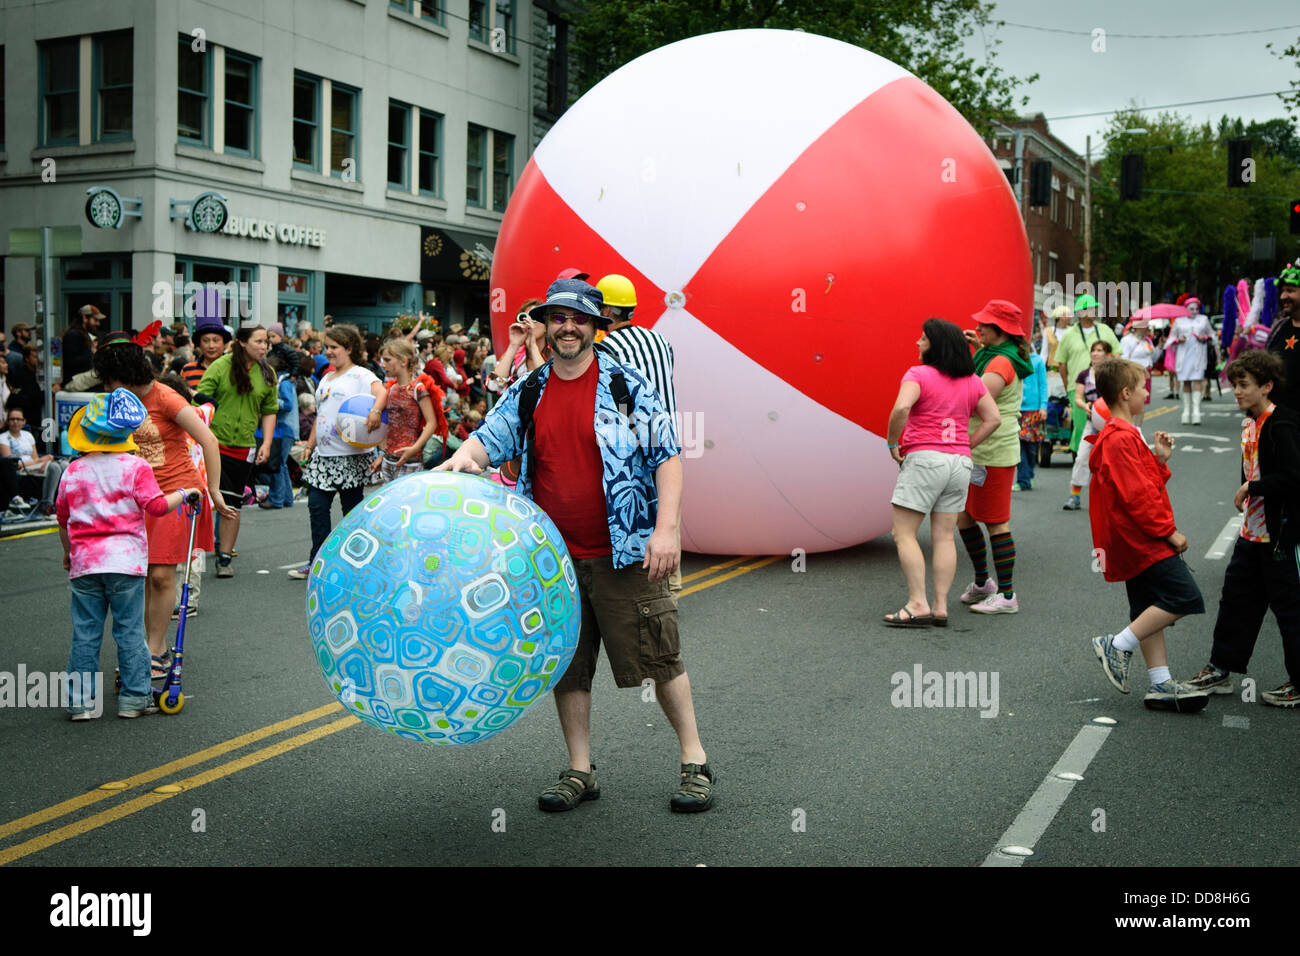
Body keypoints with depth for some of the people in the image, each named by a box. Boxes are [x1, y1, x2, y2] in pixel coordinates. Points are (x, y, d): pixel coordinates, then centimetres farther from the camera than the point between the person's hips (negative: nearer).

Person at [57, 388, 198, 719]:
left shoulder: (73, 471, 6)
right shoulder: (135, 467, -5)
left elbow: (63, 519, 15)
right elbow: (157, 506, -13)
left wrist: (68, 552, 29)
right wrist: (183, 493, 3)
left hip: (84, 563, 3)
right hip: (126, 561, -3)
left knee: (85, 633, 7)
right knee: (130, 631, 4)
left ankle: (80, 700, 10)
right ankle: (134, 697, 8)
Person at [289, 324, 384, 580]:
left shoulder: (361, 375, -3)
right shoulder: (326, 378, 20)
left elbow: (381, 393, -21)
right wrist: (309, 445, 18)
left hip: (350, 455, -7)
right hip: (323, 454, 7)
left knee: (352, 510, 1)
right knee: (317, 506, 4)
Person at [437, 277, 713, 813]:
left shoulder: (627, 386, -2)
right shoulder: (527, 394, 8)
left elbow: (666, 456, -4)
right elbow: (491, 437, 10)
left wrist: (665, 529, -13)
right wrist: (464, 456, -15)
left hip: (623, 554, -4)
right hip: (554, 558, 4)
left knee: (659, 658, 1)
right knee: (566, 665, 10)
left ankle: (695, 761, 16)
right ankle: (579, 771, 23)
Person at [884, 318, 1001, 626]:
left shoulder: (918, 375, -7)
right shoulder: (972, 381, 12)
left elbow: (901, 408, -23)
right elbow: (993, 419, 10)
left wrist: (892, 442, -9)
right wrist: (965, 446, 11)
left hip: (924, 459, -6)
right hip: (960, 462, 6)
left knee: (904, 534, -2)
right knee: (944, 537, 9)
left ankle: (918, 605, -9)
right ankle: (940, 606, 6)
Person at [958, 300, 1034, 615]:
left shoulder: (1001, 364, -16)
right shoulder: (997, 357, 14)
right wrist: (981, 349, 25)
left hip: (994, 455, -10)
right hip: (979, 454, 10)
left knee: (996, 523, -4)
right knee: (964, 517, 15)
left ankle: (1006, 595, 2)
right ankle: (982, 583, 28)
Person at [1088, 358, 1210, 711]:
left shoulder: (1121, 434, 17)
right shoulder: (1120, 439, -18)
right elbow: (1136, 496, -22)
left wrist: (1159, 458, 5)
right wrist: (1169, 530, -16)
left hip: (1137, 541, 11)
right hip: (1143, 539, -11)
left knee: (1151, 608, 10)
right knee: (1183, 596, -13)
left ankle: (1160, 685, 12)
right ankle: (1118, 646, -7)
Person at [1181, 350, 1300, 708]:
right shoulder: (1250, 424, 9)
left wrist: (1252, 487, -19)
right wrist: (1245, 495, 9)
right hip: (1253, 531, 9)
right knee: (1236, 600, 14)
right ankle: (1220, 671, 24)